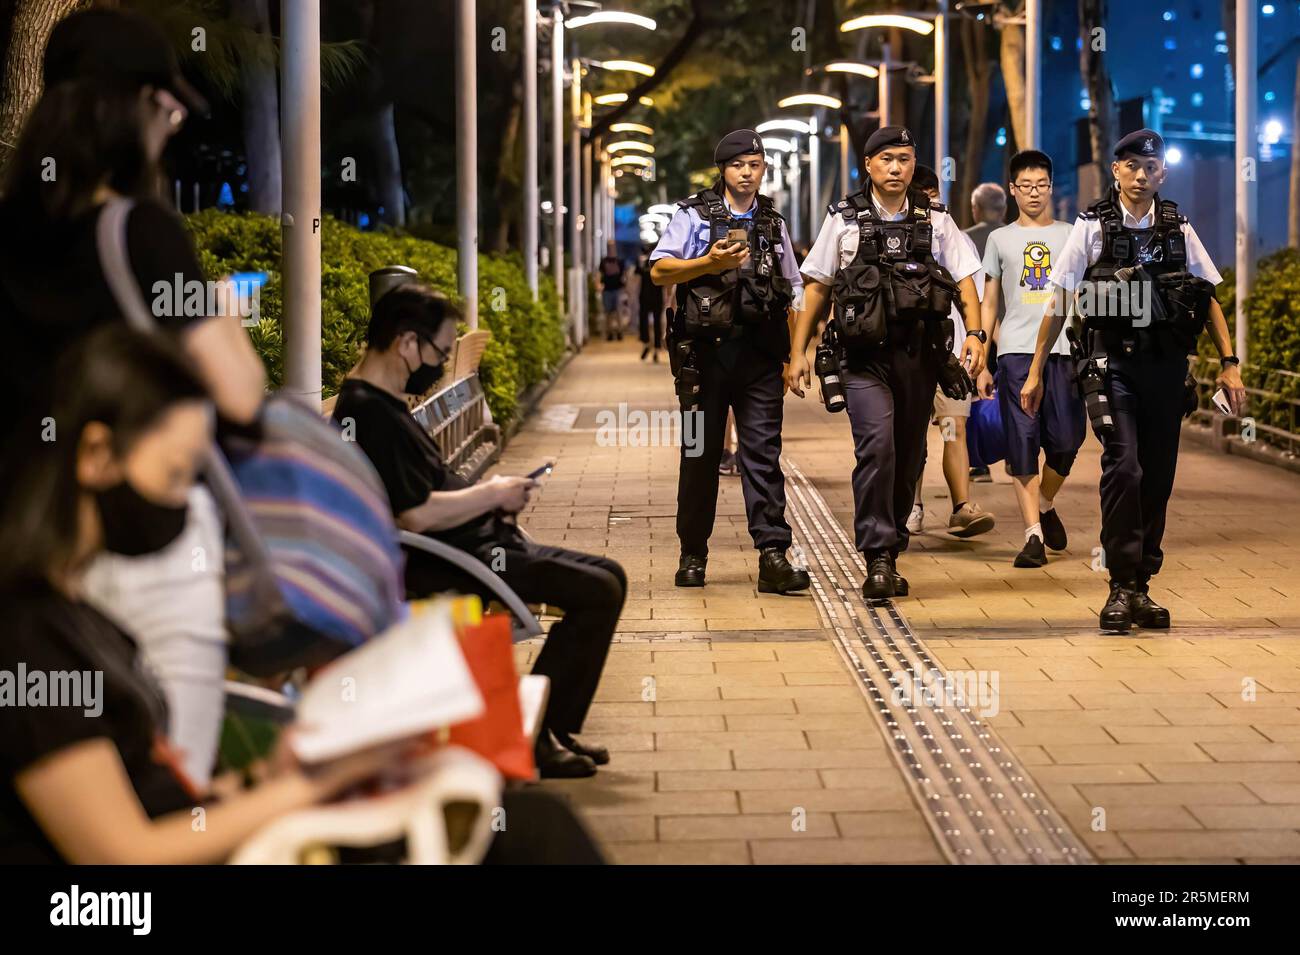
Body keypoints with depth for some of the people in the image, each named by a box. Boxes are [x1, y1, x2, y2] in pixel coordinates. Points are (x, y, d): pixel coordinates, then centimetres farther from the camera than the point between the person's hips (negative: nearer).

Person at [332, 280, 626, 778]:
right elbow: (416, 515, -26)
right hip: (446, 565, -11)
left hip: (469, 547, 11)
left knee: (606, 577, 12)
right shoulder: (372, 415, -20)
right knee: (598, 591, -15)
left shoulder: (371, 404, 14)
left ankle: (553, 730, 14)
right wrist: (494, 495, -11)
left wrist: (486, 491, 8)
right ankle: (530, 733, -4)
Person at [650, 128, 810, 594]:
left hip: (760, 353, 2)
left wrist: (795, 355, 11)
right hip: (705, 350, -2)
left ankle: (773, 556, -10)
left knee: (763, 453, -6)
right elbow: (659, 271, -1)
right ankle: (693, 555, 16)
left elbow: (791, 292, 18)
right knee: (700, 454, 5)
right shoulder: (694, 215, 5)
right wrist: (710, 263, -15)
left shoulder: (773, 224, 15)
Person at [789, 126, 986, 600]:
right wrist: (798, 351, 5)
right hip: (865, 355, -3)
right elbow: (816, 286, 9)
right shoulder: (844, 219, 6)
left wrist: (974, 333, -10)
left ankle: (890, 555, 22)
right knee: (877, 447, -19)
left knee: (908, 458, 8)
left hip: (920, 356, 3)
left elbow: (964, 278, 7)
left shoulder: (935, 220, 10)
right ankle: (878, 559, -18)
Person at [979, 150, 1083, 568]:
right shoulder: (1000, 239, 13)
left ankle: (1046, 505, 27)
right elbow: (989, 304, 13)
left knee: (1066, 442, -2)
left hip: (1064, 351, 1)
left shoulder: (1071, 236, 14)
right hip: (1016, 351, -1)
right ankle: (1033, 535, -3)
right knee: (1022, 446, -5)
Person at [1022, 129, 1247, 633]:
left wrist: (1229, 364, 3)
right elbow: (1058, 303, 4)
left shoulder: (1179, 231, 9)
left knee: (1158, 476, 5)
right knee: (1123, 467, -16)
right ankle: (1122, 586, -9)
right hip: (1111, 363, -3)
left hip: (1165, 365, 3)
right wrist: (1036, 371, 3)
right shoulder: (1092, 228, 2)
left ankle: (1142, 586, 15)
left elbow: (1210, 300, 12)